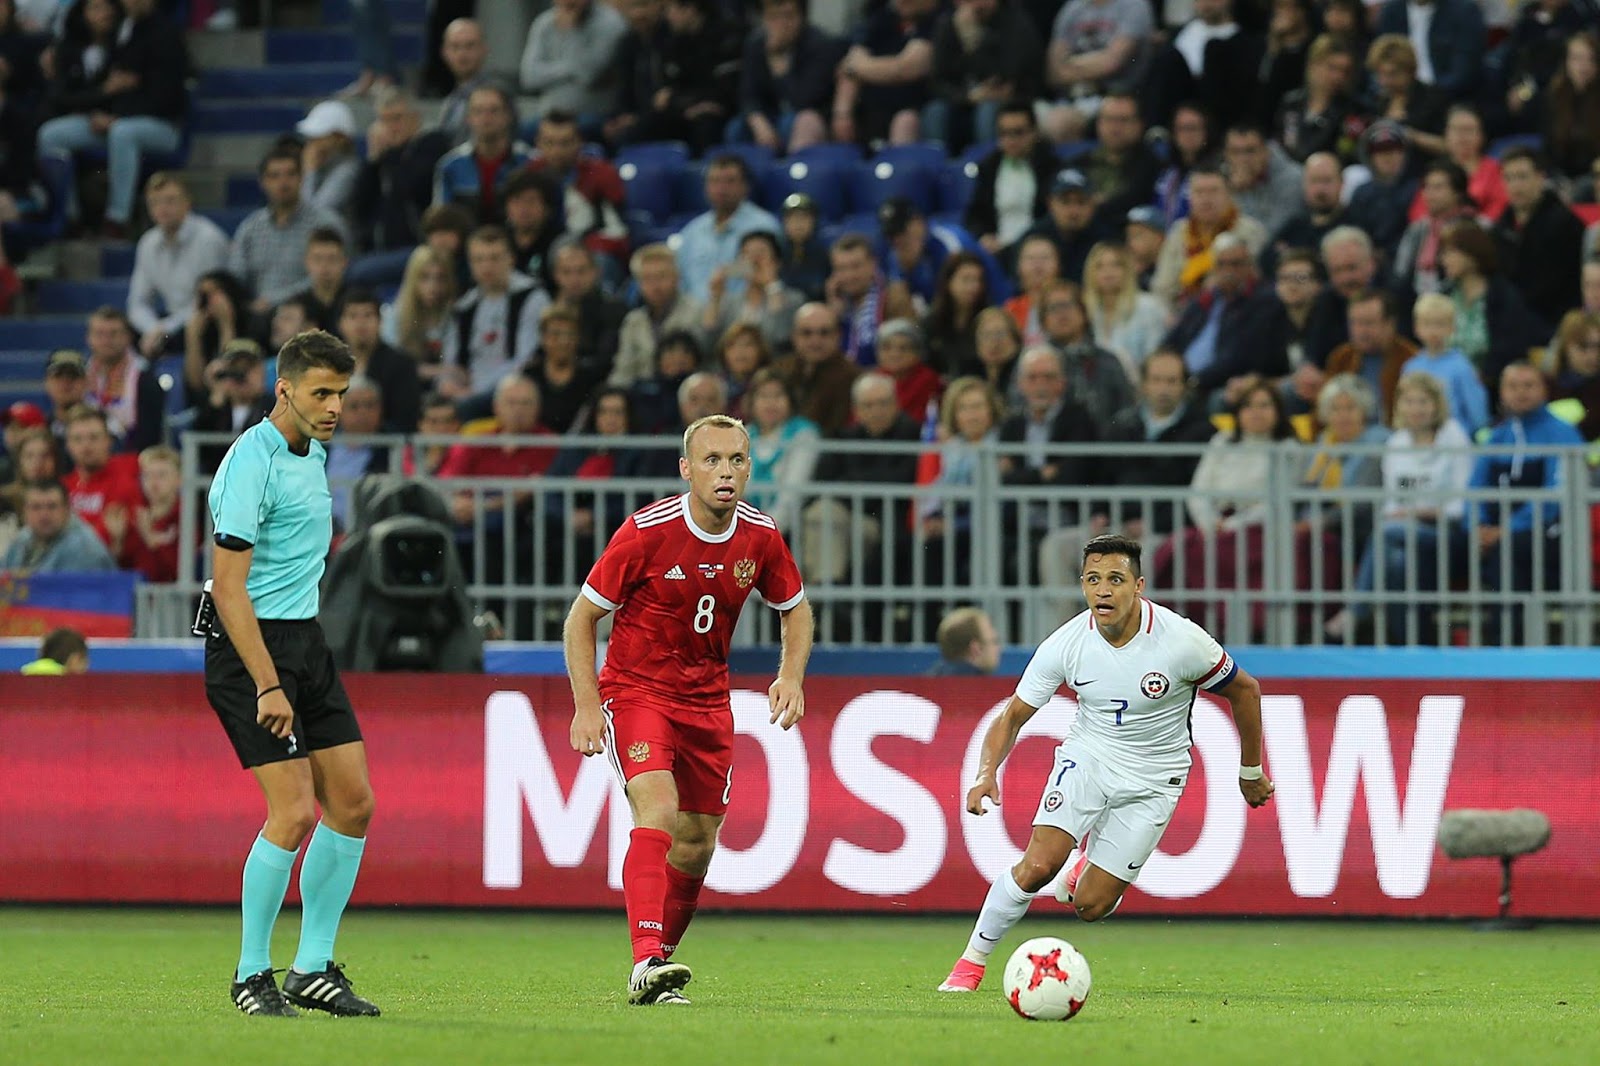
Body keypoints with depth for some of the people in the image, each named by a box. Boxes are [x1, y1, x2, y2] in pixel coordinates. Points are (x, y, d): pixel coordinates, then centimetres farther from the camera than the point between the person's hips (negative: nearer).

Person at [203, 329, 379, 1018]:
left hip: (306, 644, 9)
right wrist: (267, 686, -23)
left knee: (352, 802, 4)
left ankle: (314, 968, 12)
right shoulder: (252, 464, -17)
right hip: (251, 648, -9)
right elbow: (229, 586, -21)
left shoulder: (312, 452, 12)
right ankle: (252, 975, -1)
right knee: (294, 812, -14)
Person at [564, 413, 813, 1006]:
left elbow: (795, 609, 13)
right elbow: (582, 616, -9)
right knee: (658, 811, -26)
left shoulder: (760, 537, -5)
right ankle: (648, 963, -36)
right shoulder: (647, 531, -18)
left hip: (707, 699, 5)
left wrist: (791, 677, -4)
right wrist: (586, 706, -15)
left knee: (696, 843, 8)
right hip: (635, 688, -5)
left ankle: (659, 968, 26)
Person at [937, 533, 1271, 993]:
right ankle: (972, 962, -2)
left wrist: (1251, 773, 7)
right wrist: (987, 773, -26)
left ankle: (1093, 861, 33)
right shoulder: (1065, 645, -15)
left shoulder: (1182, 640, -21)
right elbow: (1012, 716, -7)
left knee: (1090, 906, -4)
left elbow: (1244, 690, -4)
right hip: (1087, 756, 1)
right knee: (1038, 865, -22)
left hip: (1152, 779, -1)